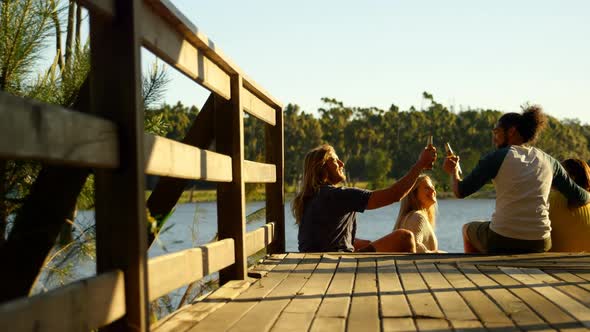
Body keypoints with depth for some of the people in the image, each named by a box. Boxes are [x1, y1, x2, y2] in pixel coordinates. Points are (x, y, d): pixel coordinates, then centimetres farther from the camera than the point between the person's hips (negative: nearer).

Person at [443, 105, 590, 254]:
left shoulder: (497, 157, -5)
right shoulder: (549, 161, 6)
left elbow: (461, 191, -3)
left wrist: (453, 171, 18)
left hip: (501, 242, -3)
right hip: (539, 245, 4)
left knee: (468, 229, 31)